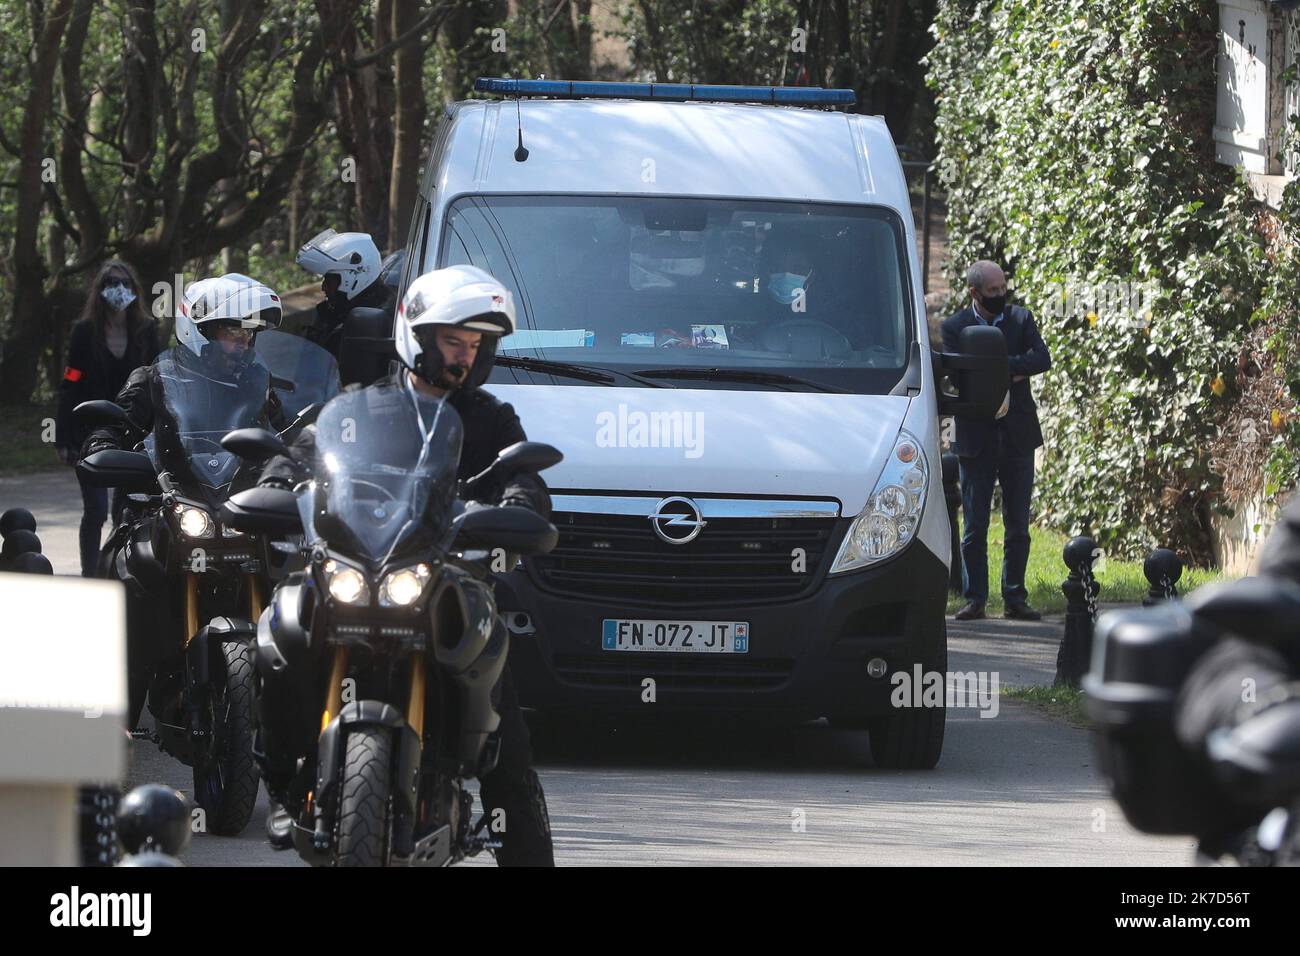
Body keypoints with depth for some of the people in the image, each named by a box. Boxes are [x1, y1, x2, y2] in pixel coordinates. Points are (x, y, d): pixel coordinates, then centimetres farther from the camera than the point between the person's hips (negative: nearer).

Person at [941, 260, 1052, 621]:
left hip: (1018, 438, 2)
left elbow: (1042, 359, -9)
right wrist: (1009, 375, -15)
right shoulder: (954, 327, -1)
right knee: (975, 526, 1)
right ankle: (975, 600, 7)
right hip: (977, 439, -2)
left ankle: (1015, 599, 12)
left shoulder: (1020, 319, 6)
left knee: (1018, 526, 6)